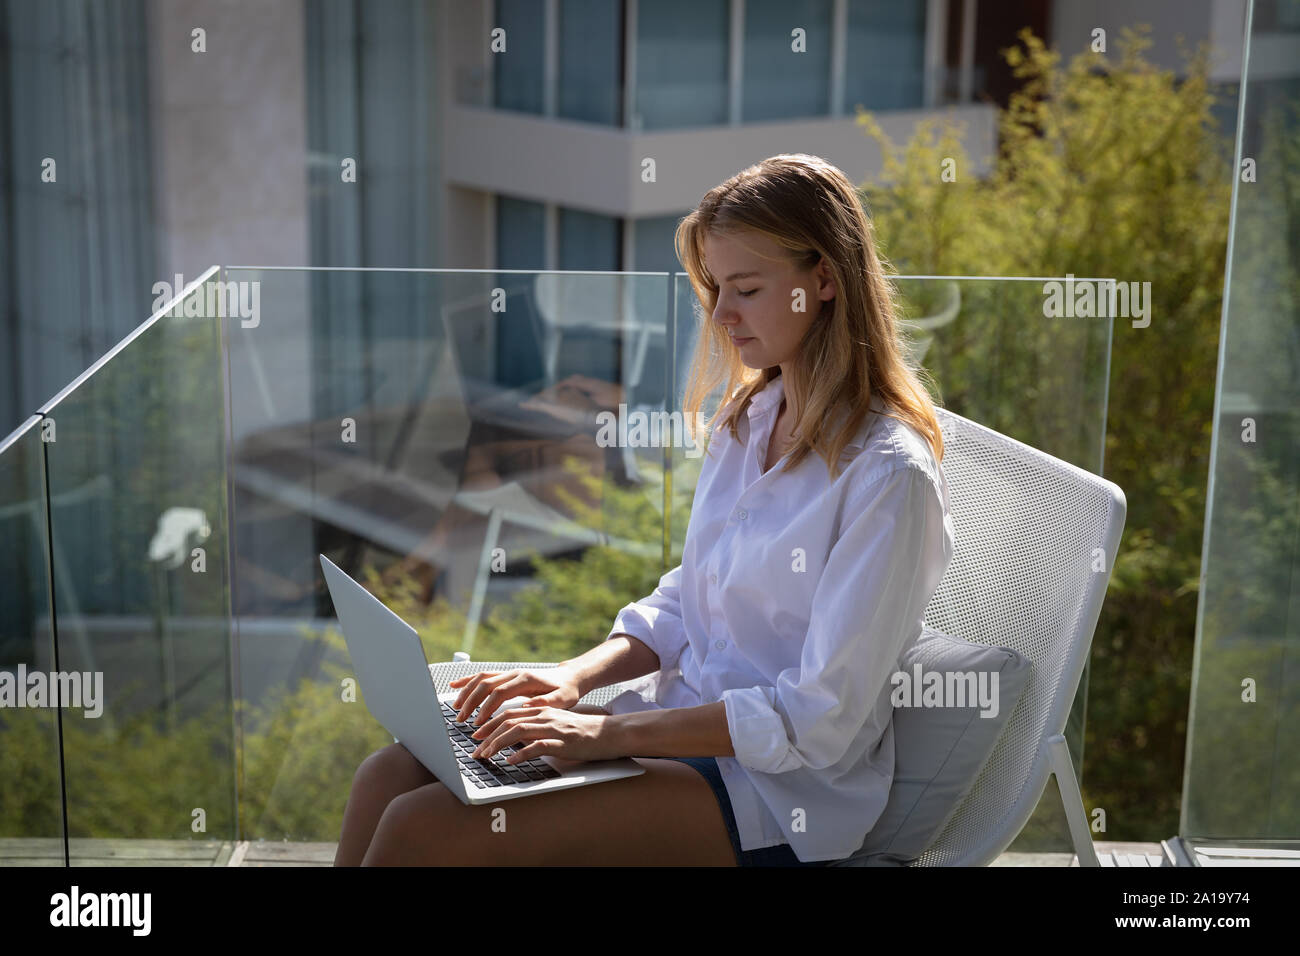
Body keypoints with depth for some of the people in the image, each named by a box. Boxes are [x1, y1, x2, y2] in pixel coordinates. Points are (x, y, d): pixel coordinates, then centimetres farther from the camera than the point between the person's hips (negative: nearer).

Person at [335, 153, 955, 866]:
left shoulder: (889, 473, -17)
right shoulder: (746, 420, 9)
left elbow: (821, 719, -19)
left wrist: (613, 732, -22)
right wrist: (575, 678, -3)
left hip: (783, 794, -7)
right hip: (682, 718, 8)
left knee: (424, 829, -21)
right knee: (389, 776, -10)